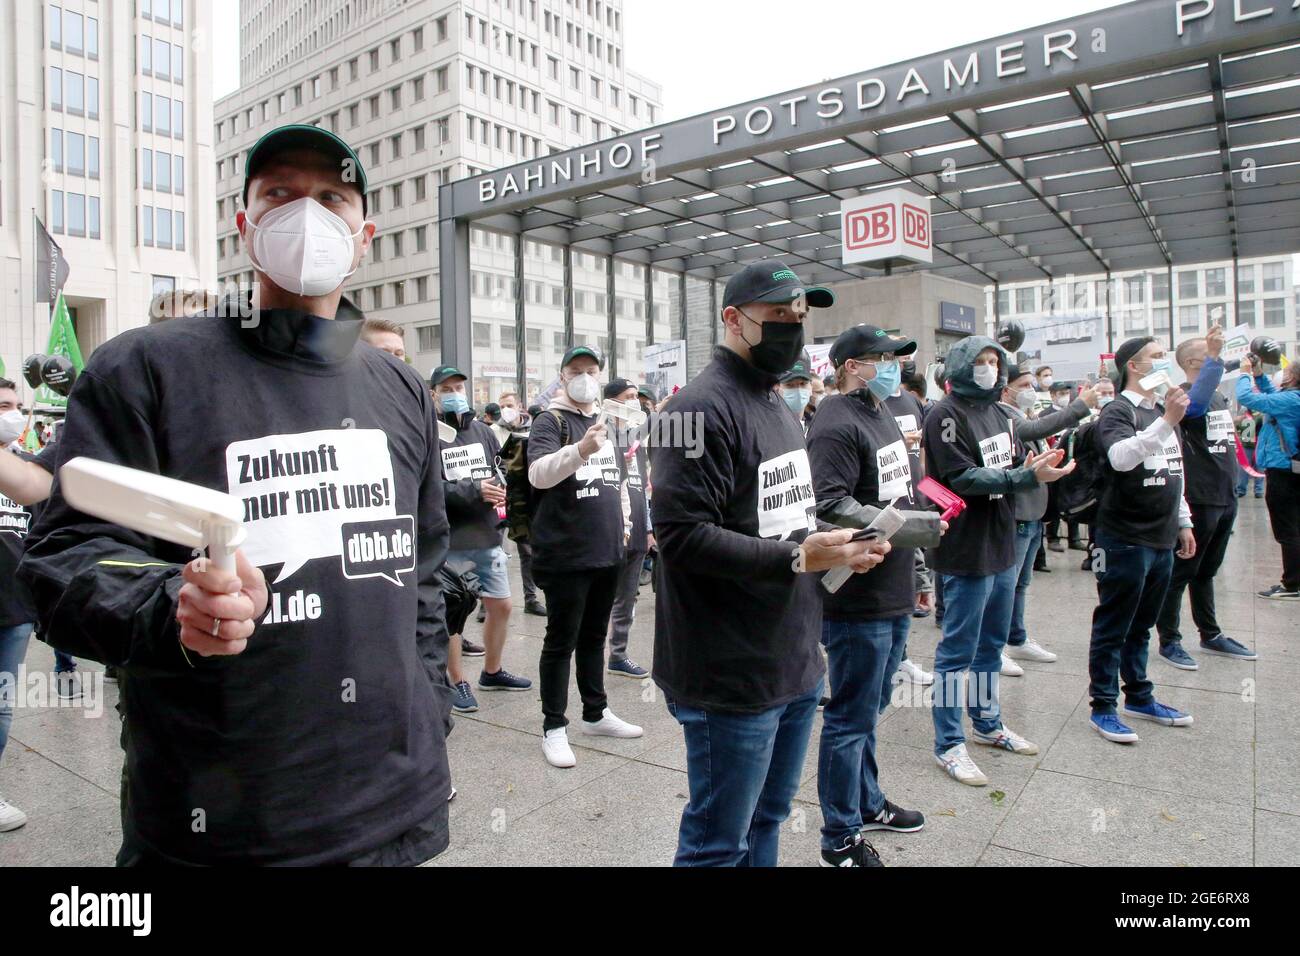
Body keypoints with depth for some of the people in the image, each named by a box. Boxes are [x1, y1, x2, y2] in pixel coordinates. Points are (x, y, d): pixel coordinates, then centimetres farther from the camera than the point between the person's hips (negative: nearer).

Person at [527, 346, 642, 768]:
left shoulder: (605, 421, 14)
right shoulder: (551, 421, -8)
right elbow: (538, 474, -26)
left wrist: (623, 519, 16)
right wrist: (580, 450, -41)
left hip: (607, 551, 7)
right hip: (565, 555, -7)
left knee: (594, 637, 18)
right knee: (561, 641, 2)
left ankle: (596, 713, 32)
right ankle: (553, 728, 14)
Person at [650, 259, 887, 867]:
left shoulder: (779, 409, 16)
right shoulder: (703, 408, -16)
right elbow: (682, 533, -24)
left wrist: (835, 548, 7)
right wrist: (797, 558, -26)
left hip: (798, 666, 9)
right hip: (733, 677, -9)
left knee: (767, 820, 23)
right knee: (719, 843, 7)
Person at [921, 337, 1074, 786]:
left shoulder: (998, 412, 13)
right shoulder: (946, 415, -13)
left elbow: (1015, 464, 15)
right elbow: (964, 479, -20)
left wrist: (1037, 465, -7)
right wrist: (1027, 476, -26)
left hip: (1002, 546, 9)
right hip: (967, 551, -8)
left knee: (992, 646, 20)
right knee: (958, 650, 1)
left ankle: (988, 724, 37)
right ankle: (948, 744, 12)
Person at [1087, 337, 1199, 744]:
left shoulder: (1163, 410, 16)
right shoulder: (1118, 412, -11)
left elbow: (1175, 473, 23)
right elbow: (1120, 457, -32)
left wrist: (1183, 522, 21)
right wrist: (1167, 422, -37)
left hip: (1161, 539, 8)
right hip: (1124, 539, -8)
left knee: (1141, 626, 18)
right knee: (1112, 628, 1)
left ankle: (1139, 697, 30)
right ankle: (1103, 707, 10)